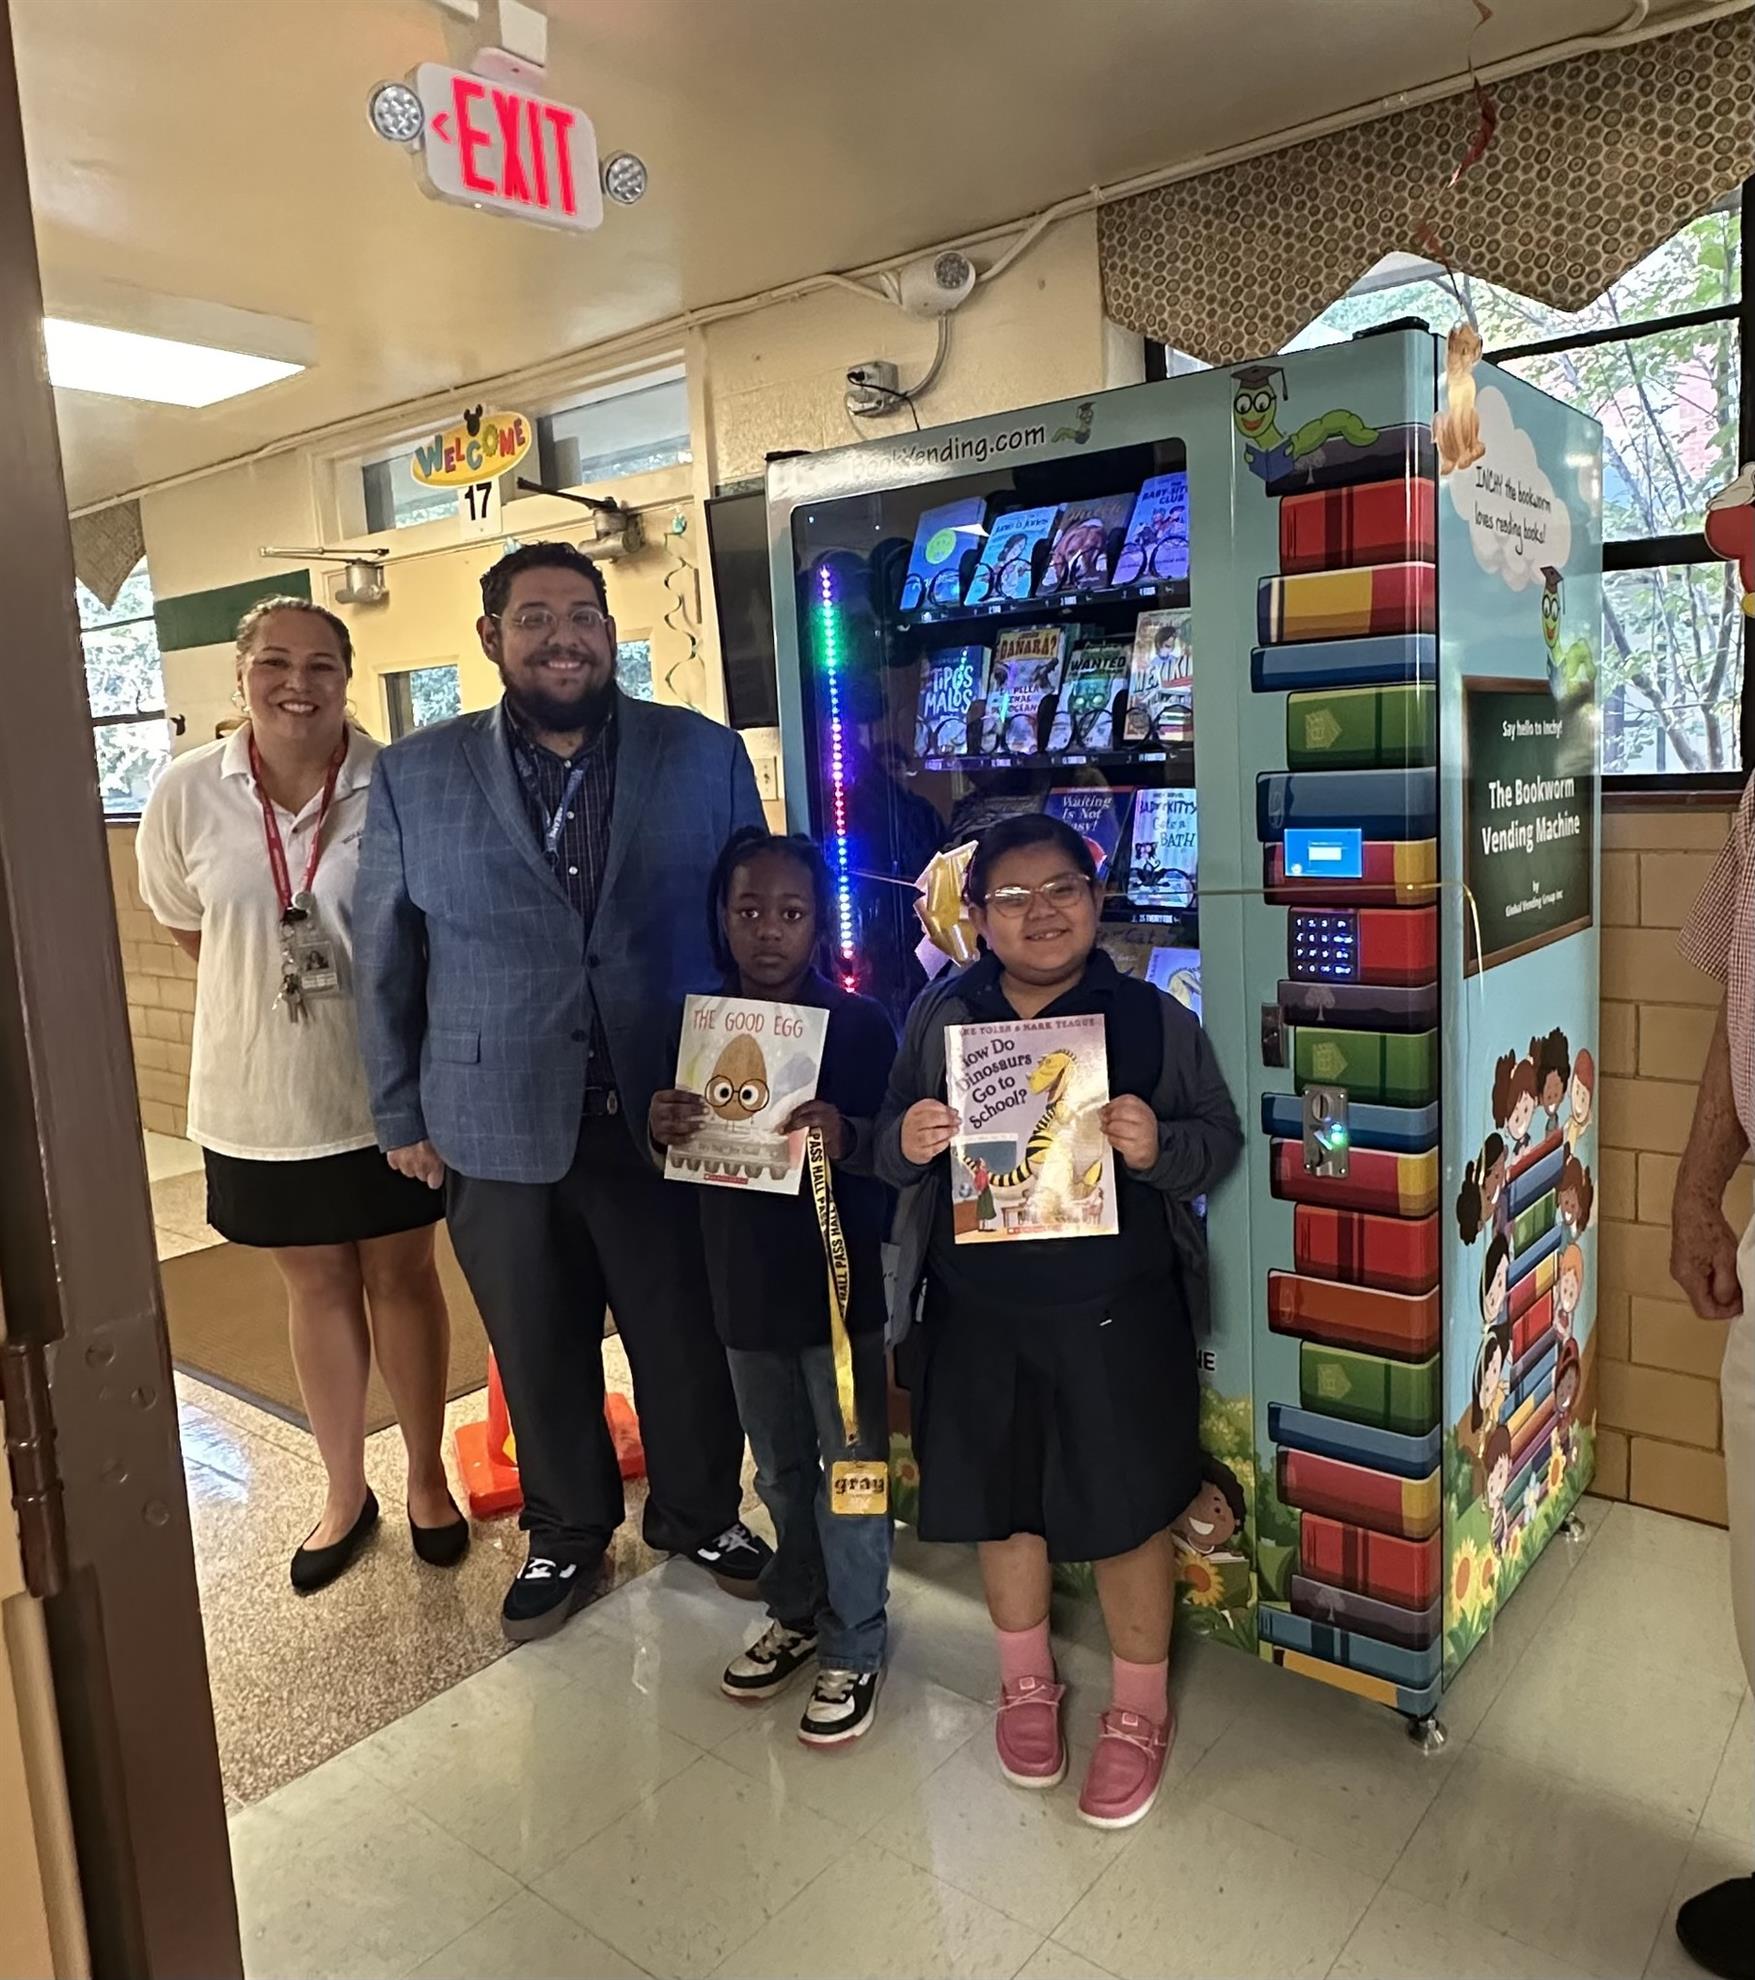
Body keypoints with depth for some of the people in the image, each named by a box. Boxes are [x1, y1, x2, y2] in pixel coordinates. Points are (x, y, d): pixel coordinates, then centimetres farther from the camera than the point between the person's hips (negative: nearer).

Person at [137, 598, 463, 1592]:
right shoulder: (187, 793, -8)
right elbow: (187, 925, 8)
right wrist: (266, 993, 8)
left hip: (386, 1082, -1)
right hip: (261, 1092, 2)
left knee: (402, 1275, 13)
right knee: (317, 1285, 16)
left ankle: (428, 1477, 33)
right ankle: (346, 1490, 35)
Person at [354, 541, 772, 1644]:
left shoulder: (705, 755, 1)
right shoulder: (415, 777, 1)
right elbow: (385, 962, 6)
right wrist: (401, 1116, 6)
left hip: (670, 1118, 0)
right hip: (501, 1130, 1)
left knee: (688, 1340, 14)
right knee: (541, 1355, 16)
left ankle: (701, 1514, 40)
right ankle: (567, 1536, 40)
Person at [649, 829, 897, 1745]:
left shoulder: (858, 1024, -12)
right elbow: (678, 1164, 8)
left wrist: (845, 1139, -31)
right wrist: (663, 1130, -14)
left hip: (839, 1284, -4)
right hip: (743, 1286, 5)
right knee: (780, 1469, 22)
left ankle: (854, 1648, 28)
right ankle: (797, 1613, 42)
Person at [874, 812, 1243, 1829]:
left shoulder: (1155, 1018, -7)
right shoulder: (943, 1017, -1)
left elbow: (1223, 1136, -3)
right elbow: (893, 1147, 6)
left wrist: (1159, 1146, -24)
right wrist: (906, 1144, -17)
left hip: (1118, 1316, -2)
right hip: (980, 1313, 2)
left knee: (1130, 1508, 10)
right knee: (1003, 1499, 17)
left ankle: (1141, 1710, 36)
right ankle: (1027, 1680, 44)